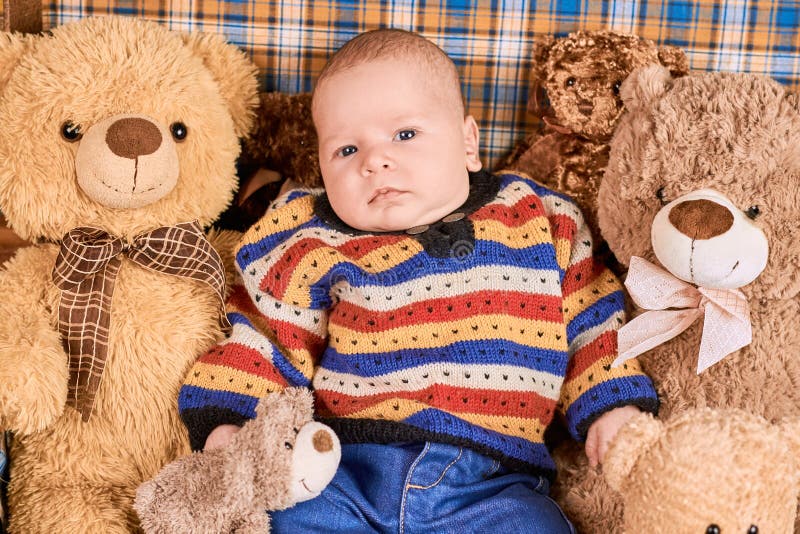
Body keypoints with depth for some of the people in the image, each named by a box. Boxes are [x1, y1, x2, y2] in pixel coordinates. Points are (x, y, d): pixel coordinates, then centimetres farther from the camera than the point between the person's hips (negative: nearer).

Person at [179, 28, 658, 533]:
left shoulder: (542, 223, 9)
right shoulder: (319, 246, 6)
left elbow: (589, 320, 14)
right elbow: (267, 337, 10)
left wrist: (615, 405, 4)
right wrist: (227, 422, -2)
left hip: (492, 483, 1)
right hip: (344, 473, 0)